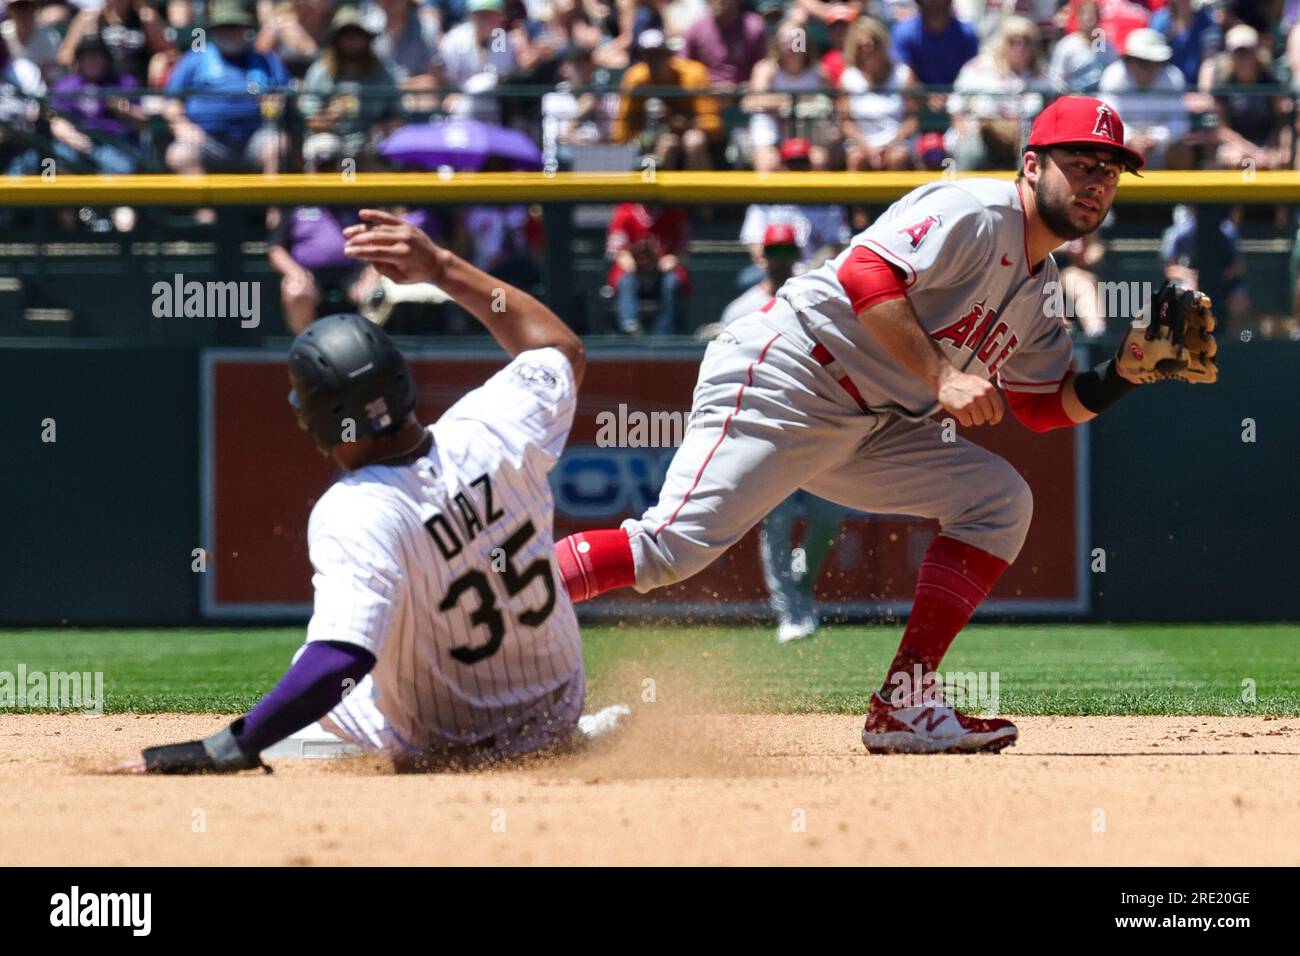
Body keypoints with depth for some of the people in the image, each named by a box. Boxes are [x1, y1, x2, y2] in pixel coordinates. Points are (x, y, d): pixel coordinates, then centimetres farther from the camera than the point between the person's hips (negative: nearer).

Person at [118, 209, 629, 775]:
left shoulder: (353, 515, -33)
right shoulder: (494, 430, -18)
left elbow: (339, 661, -46)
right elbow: (563, 352, 5)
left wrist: (228, 749, -49)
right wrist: (442, 268, 4)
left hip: (445, 749, -4)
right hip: (562, 717, 4)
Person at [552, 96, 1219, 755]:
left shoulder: (1039, 288, 17)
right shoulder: (975, 214, -11)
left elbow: (1047, 407, 22)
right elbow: (867, 273, -24)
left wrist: (1126, 372, 5)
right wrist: (941, 376, -26)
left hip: (869, 429, 9)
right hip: (779, 380, -9)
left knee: (1001, 500, 0)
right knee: (674, 548, -23)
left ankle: (904, 705, -5)